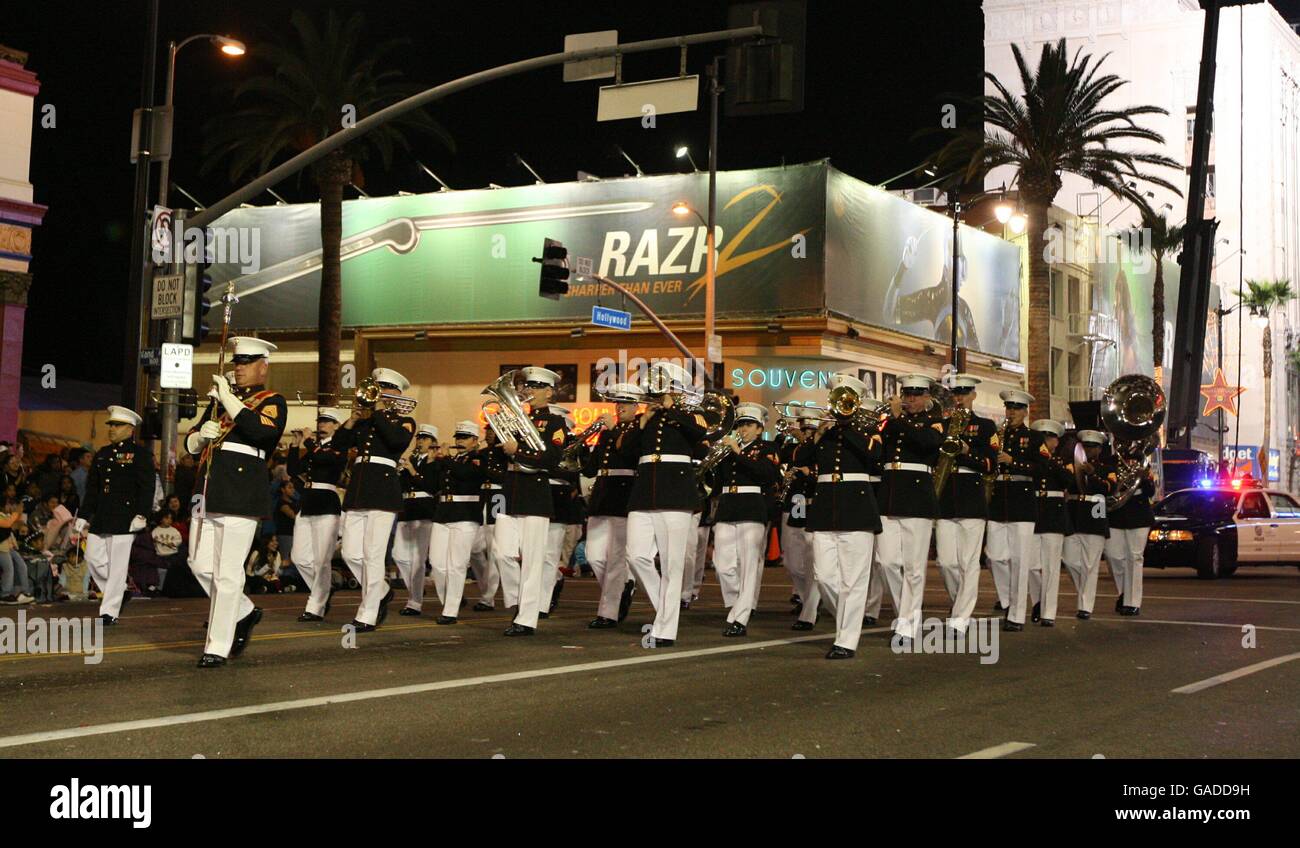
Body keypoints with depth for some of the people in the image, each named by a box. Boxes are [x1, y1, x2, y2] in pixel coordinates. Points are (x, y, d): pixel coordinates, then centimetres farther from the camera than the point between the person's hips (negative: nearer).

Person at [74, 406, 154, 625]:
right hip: (101, 517, 7)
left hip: (124, 518, -7)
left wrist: (141, 515, -18)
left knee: (117, 564, -5)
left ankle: (110, 611, -1)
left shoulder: (140, 453, -4)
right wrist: (84, 515, 14)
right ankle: (119, 592, 26)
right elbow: (92, 487, 19)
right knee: (93, 558, 7)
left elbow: (147, 488, -10)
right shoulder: (102, 454, 16)